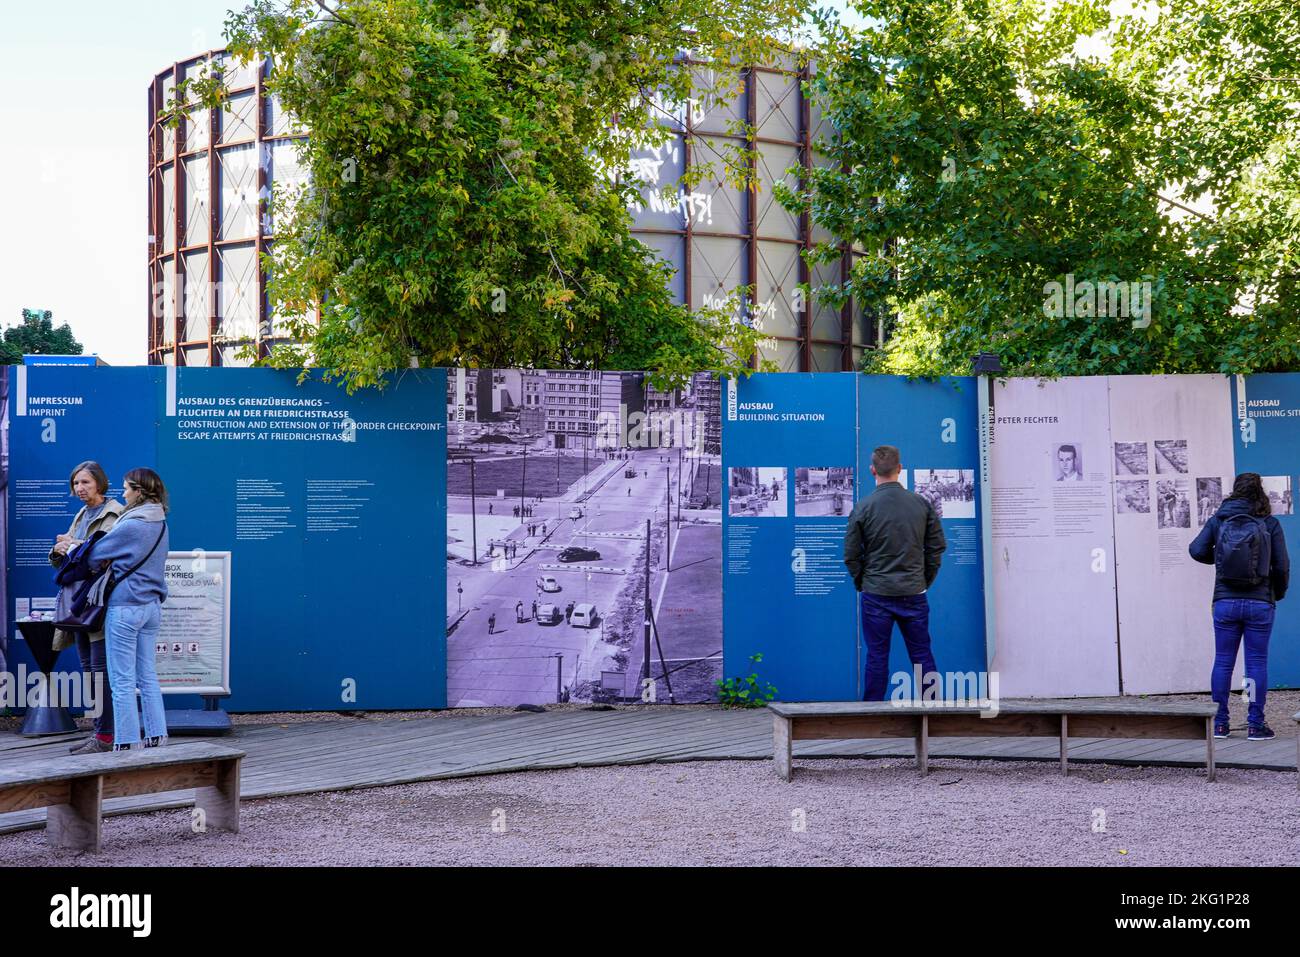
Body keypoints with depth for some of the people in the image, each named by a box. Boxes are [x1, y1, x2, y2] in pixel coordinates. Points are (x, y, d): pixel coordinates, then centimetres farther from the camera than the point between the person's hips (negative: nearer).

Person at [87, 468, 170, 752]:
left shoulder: (130, 526, -16)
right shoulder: (160, 525, 8)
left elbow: (95, 555, -7)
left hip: (125, 607, -8)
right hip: (152, 606, 8)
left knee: (123, 681, -1)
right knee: (148, 676, 13)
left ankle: (127, 744, 1)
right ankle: (157, 737, 15)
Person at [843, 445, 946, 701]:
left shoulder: (862, 508, -7)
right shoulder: (922, 504, 0)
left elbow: (851, 555, -4)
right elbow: (937, 546, 4)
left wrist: (862, 584, 11)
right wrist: (925, 581, 14)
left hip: (876, 594, -2)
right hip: (914, 594, 2)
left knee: (877, 657, 5)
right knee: (922, 655, 9)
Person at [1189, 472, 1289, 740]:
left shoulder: (1218, 520, 1)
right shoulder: (1270, 524, -2)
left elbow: (1196, 550, -4)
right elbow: (1282, 565, -2)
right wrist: (1278, 594, 14)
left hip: (1225, 602, 1)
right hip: (1260, 603, -1)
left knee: (1223, 661, 8)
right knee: (1257, 662, 5)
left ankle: (1219, 723, 12)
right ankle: (1255, 724, 6)